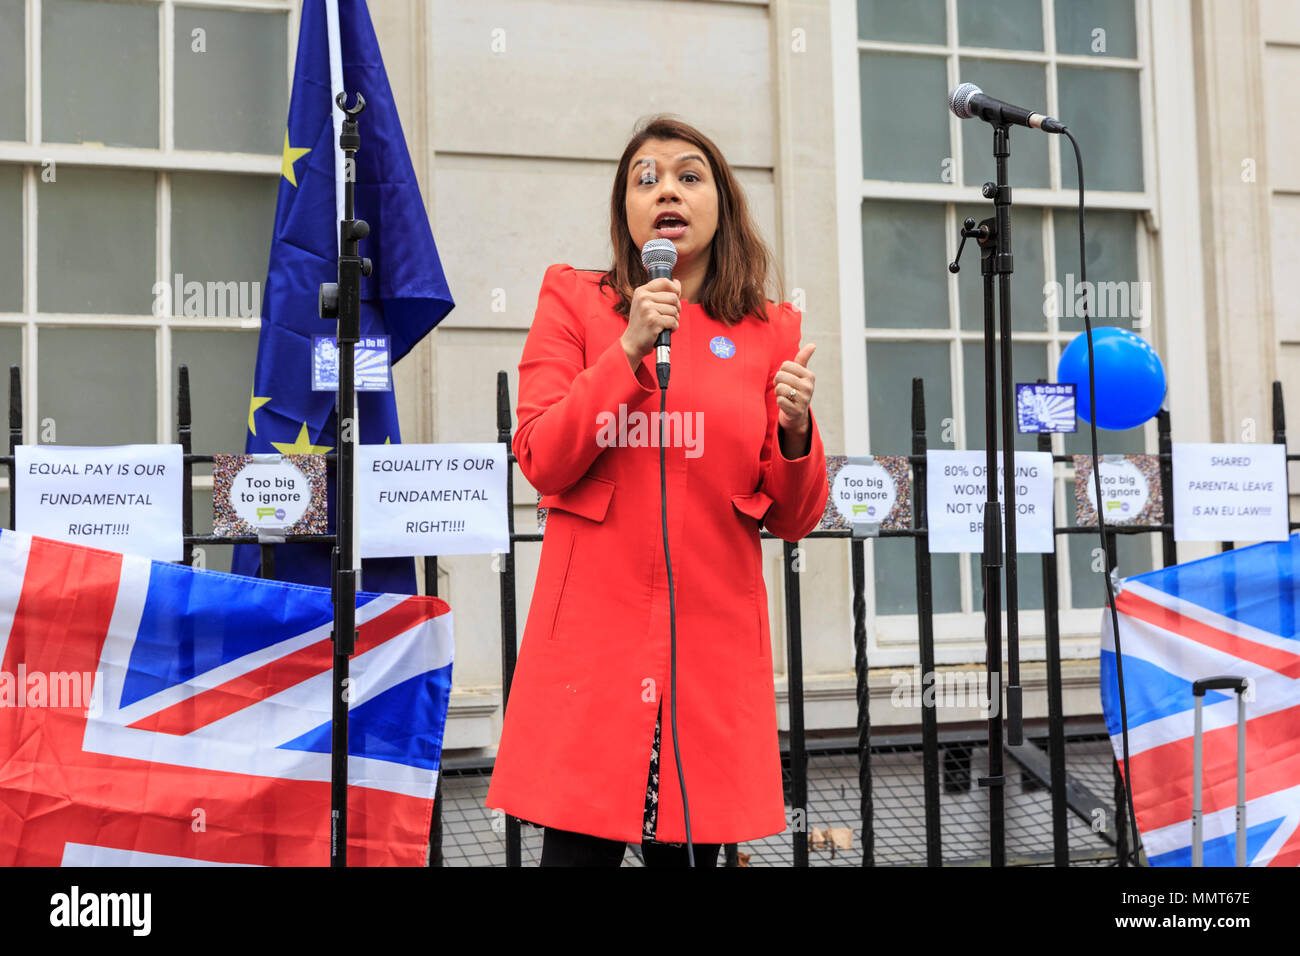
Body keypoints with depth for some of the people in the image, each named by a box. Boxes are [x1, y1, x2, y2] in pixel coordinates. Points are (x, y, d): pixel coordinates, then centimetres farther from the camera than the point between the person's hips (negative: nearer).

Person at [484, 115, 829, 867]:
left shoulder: (770, 331, 11)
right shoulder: (575, 300, 9)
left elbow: (794, 520, 10)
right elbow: (542, 463, -2)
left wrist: (796, 432, -10)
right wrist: (630, 350, -10)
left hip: (715, 648, 2)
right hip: (594, 636, -1)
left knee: (692, 847, 1)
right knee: (579, 846, -5)